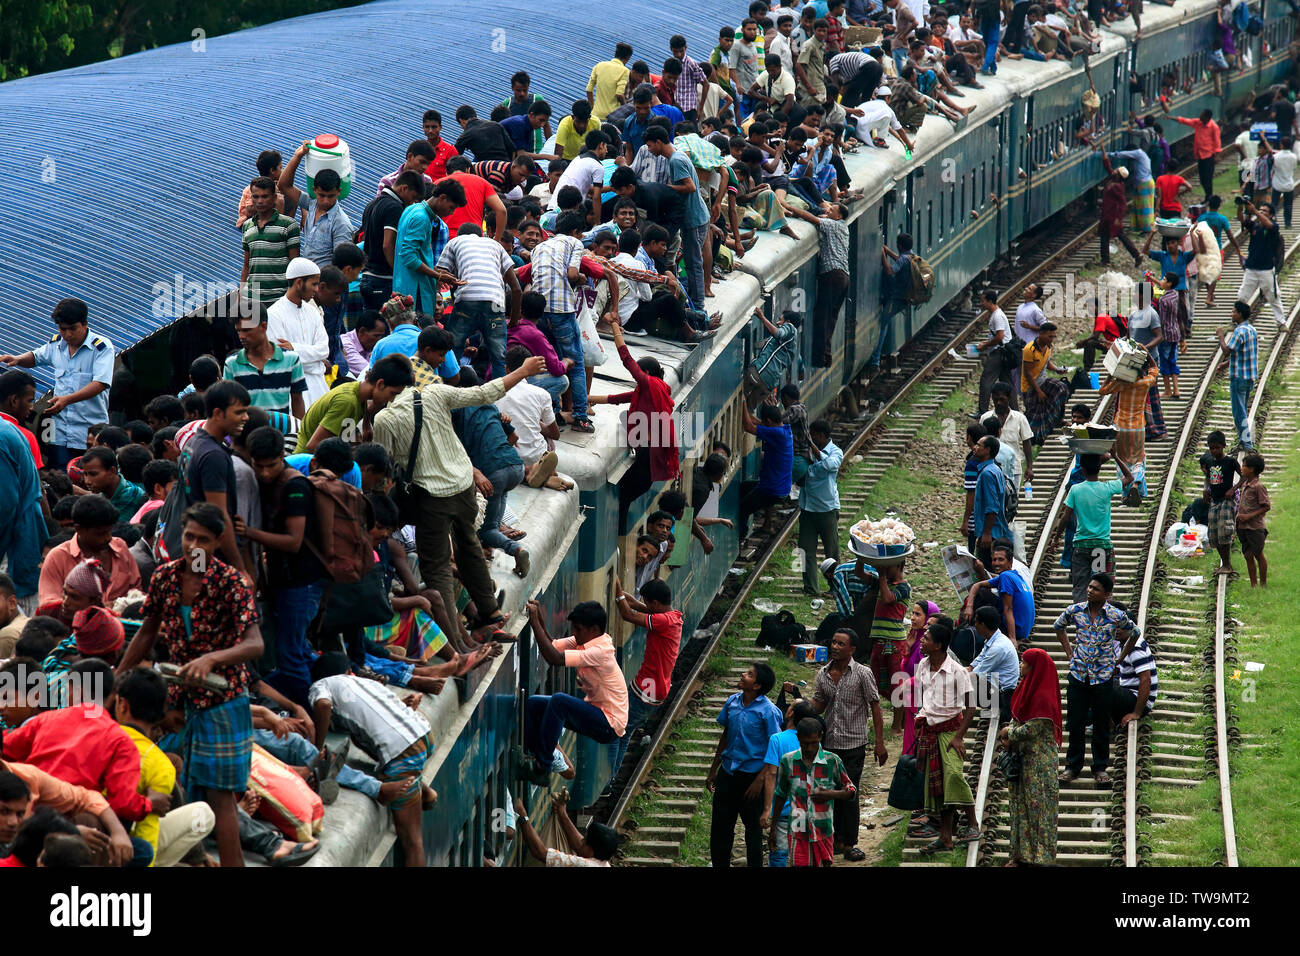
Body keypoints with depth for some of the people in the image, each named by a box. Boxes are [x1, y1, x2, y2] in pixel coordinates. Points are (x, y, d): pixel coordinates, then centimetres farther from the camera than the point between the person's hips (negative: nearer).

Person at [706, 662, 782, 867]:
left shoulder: (768, 711, -15)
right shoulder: (733, 702, 3)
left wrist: (760, 780, -16)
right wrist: (713, 771, 17)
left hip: (752, 773, -6)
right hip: (728, 771, 6)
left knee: (753, 827, 7)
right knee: (720, 824, 11)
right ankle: (719, 864, 24)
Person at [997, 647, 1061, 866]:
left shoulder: (1043, 697, -19)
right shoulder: (1026, 689, 9)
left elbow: (1032, 729, -22)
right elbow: (1016, 718, 14)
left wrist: (1009, 733, -7)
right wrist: (1008, 736, -4)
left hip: (1039, 758, -9)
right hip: (1023, 757, 9)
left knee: (1037, 804, -3)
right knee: (1020, 803, 11)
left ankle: (1041, 856, 2)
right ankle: (1022, 854, 16)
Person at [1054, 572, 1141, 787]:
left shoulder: (1116, 616, -8)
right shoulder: (1075, 611, -3)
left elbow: (1135, 633, 11)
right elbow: (1058, 626, 18)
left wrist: (1119, 659, 9)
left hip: (1103, 676, -2)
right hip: (1078, 674, 2)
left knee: (1101, 725, 6)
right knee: (1075, 722, 6)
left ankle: (1100, 768, 18)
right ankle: (1073, 766, 18)